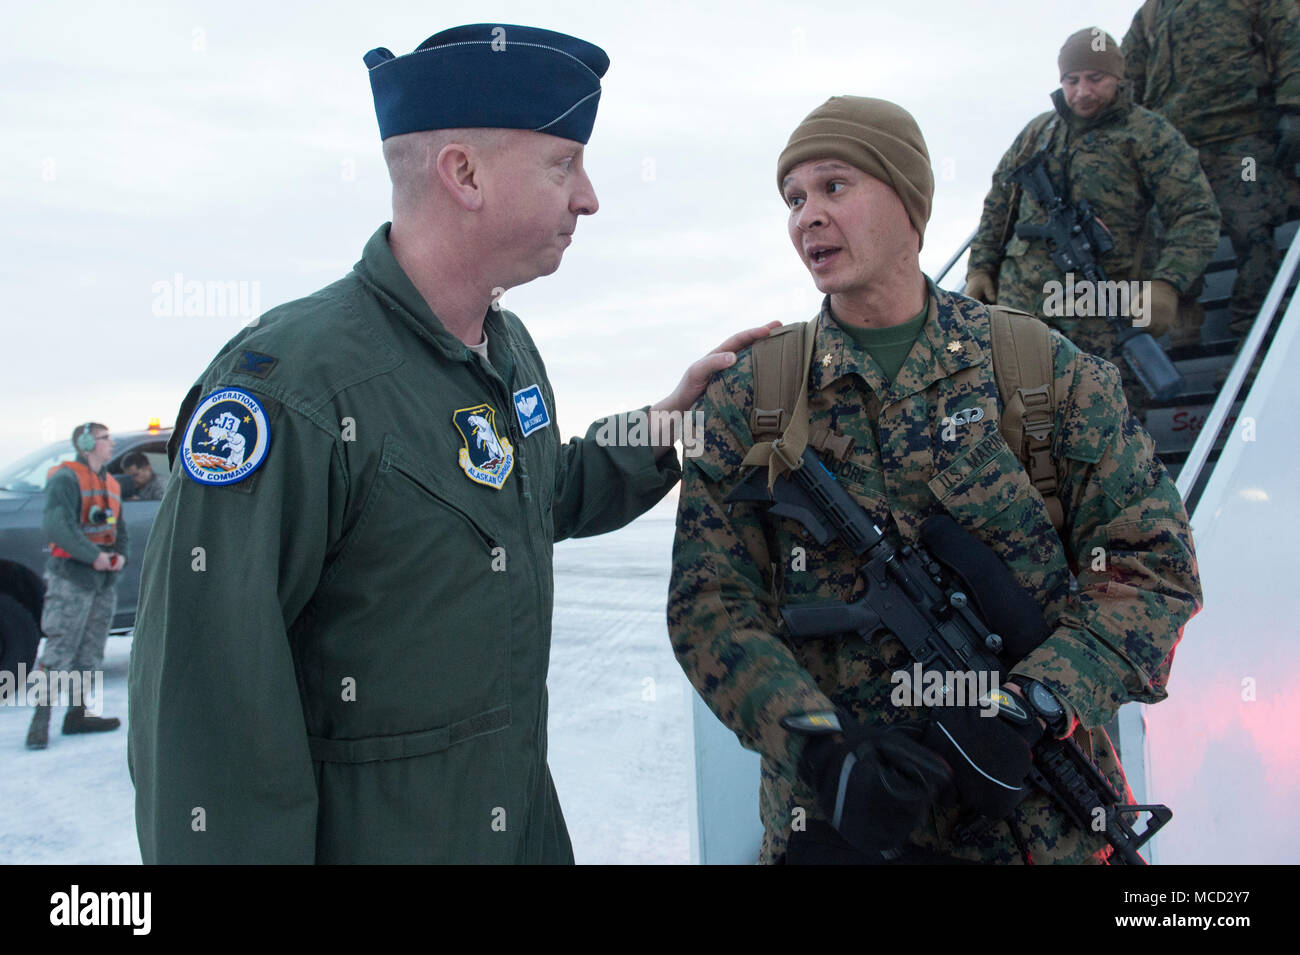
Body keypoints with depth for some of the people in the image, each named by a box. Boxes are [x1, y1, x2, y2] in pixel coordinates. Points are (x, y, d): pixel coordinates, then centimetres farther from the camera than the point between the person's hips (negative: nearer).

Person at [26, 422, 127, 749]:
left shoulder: (111, 484, 18)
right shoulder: (65, 478, -8)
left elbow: (119, 529, 21)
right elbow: (55, 525, -20)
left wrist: (120, 555, 0)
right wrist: (93, 555, -21)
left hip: (104, 579, 8)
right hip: (71, 577, -8)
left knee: (89, 652, 11)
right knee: (59, 651, -10)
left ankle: (77, 714, 18)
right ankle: (40, 721, -7)